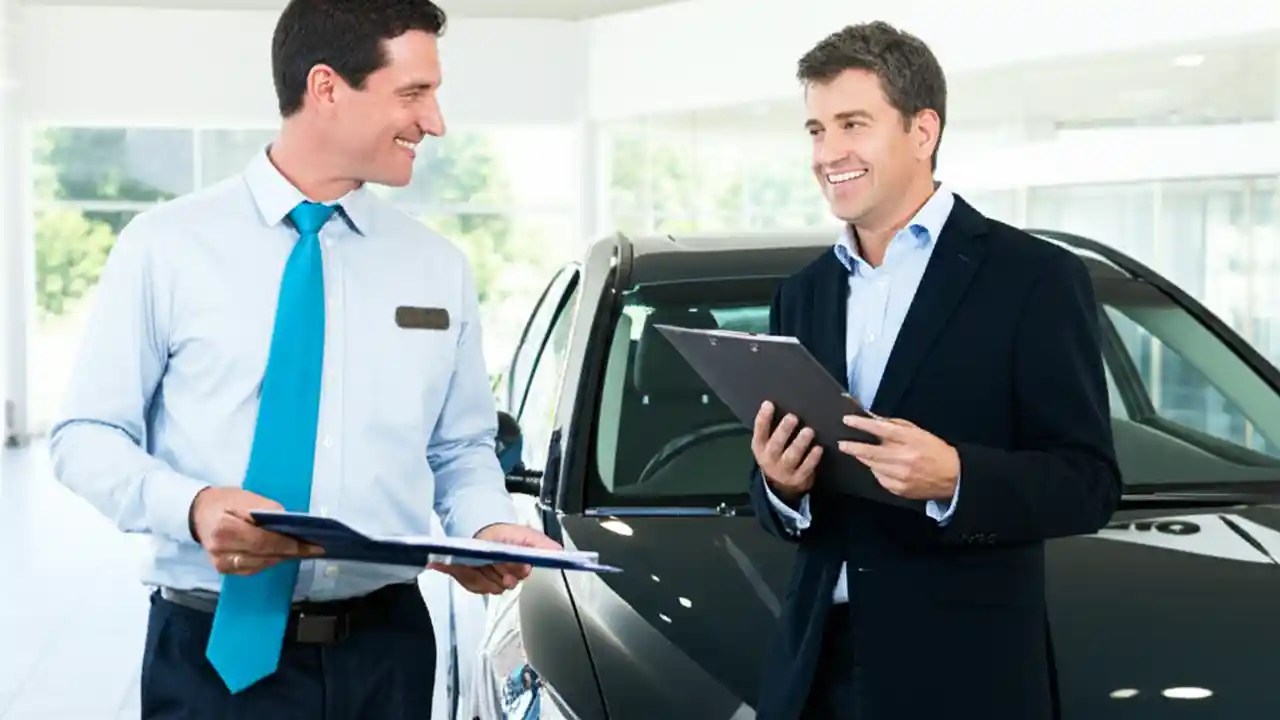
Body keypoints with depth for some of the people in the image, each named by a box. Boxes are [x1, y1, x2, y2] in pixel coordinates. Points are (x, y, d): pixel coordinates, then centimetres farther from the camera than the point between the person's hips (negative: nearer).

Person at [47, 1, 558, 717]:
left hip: (385, 647, 3)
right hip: (214, 649, -3)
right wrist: (190, 506, -21)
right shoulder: (167, 245, -4)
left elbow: (463, 448, 12)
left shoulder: (440, 266, 6)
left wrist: (489, 525, -10)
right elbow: (87, 435, -1)